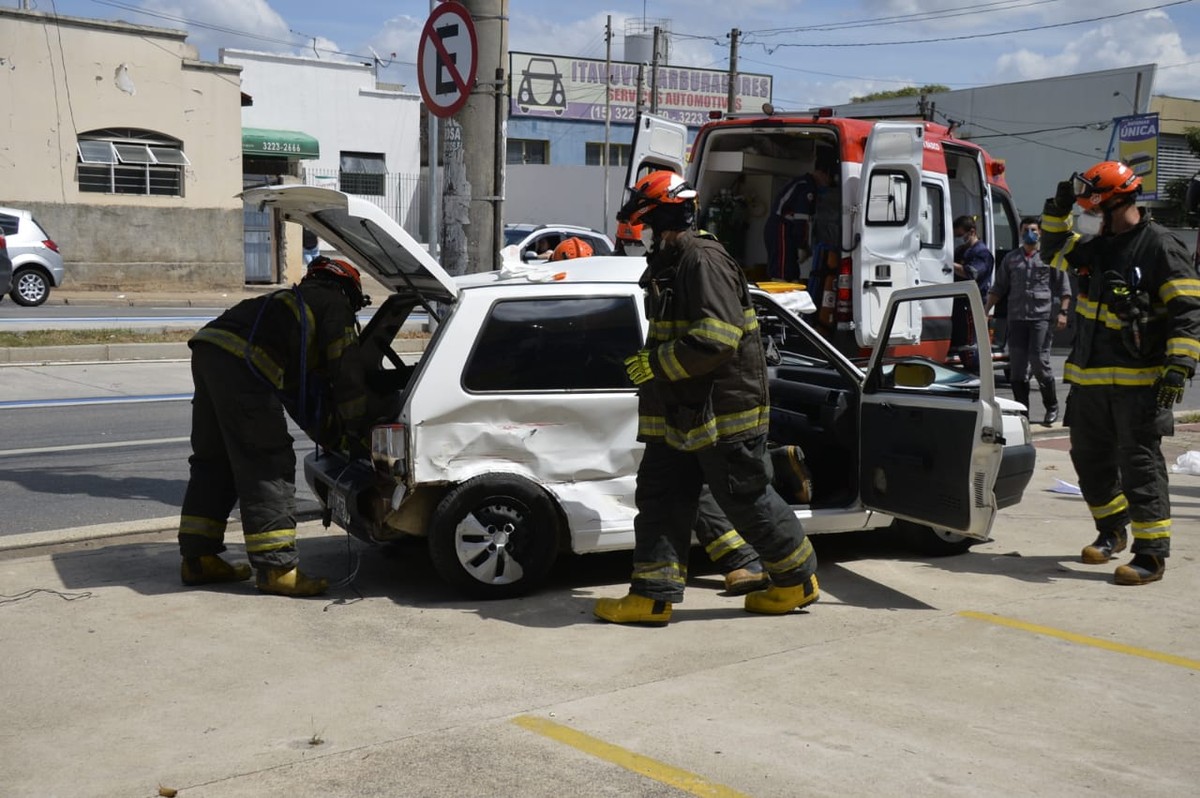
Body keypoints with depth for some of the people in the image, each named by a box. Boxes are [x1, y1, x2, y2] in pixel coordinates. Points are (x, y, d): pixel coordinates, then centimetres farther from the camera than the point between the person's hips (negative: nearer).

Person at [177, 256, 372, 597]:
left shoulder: (295, 301, 37)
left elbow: (302, 398, 37)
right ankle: (276, 568, -2)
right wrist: (358, 433, 17)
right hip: (240, 363, -9)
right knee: (268, 466, -4)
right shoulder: (334, 306, 12)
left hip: (207, 348, 9)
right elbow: (347, 372, 7)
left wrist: (338, 440, 34)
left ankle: (199, 558, 24)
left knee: (214, 459, 18)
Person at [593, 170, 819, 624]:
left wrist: (655, 364, -23)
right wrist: (650, 363, 14)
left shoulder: (704, 262, -18)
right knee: (659, 501, 6)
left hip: (724, 412, -10)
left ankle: (798, 580, 21)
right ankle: (653, 596, 10)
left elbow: (717, 336, -28)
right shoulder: (667, 266, 16)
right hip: (680, 416, 10)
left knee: (749, 501, 2)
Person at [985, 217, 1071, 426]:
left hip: (1042, 317, -3)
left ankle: (1052, 407, 8)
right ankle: (1022, 412, 10)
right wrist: (986, 311, 7)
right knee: (1017, 367, 2)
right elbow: (998, 289, 16)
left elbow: (1064, 289, 5)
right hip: (1016, 318, 4)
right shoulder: (1010, 259, 15)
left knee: (1039, 361, -9)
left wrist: (1062, 312, -5)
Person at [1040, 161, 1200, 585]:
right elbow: (1053, 251, 29)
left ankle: (1152, 553, -1)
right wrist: (1057, 211, 13)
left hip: (1139, 382, -7)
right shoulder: (1096, 246, 12)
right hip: (1089, 378, 7)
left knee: (1140, 463, -7)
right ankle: (1111, 530, 34)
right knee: (1090, 458, 15)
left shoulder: (1161, 247, -9)